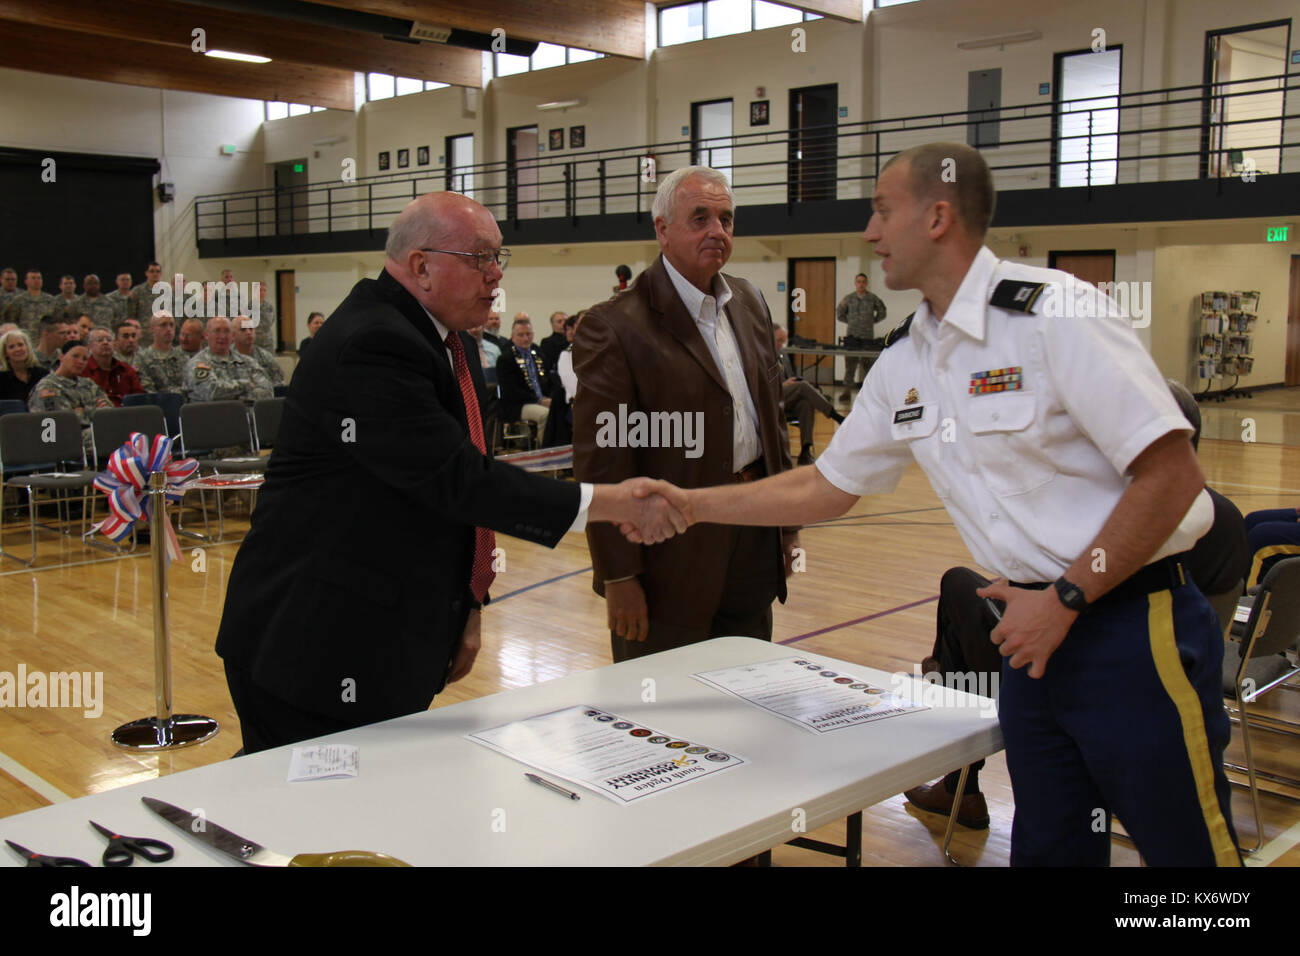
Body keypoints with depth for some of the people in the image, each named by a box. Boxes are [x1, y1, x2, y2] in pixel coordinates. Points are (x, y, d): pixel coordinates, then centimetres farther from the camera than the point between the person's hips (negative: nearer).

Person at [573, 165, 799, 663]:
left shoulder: (748, 301, 9)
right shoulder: (615, 326, -15)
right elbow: (601, 465, -16)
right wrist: (618, 578, -16)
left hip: (755, 536, 7)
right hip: (674, 557, -6)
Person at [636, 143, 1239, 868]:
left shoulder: (1055, 312, -17)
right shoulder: (904, 363, 6)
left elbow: (1172, 475, -19)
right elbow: (826, 488, 15)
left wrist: (1068, 597, -17)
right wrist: (691, 504, 12)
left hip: (1132, 626, -6)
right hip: (1039, 625, 7)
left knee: (1185, 846, 6)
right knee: (1048, 848, 17)